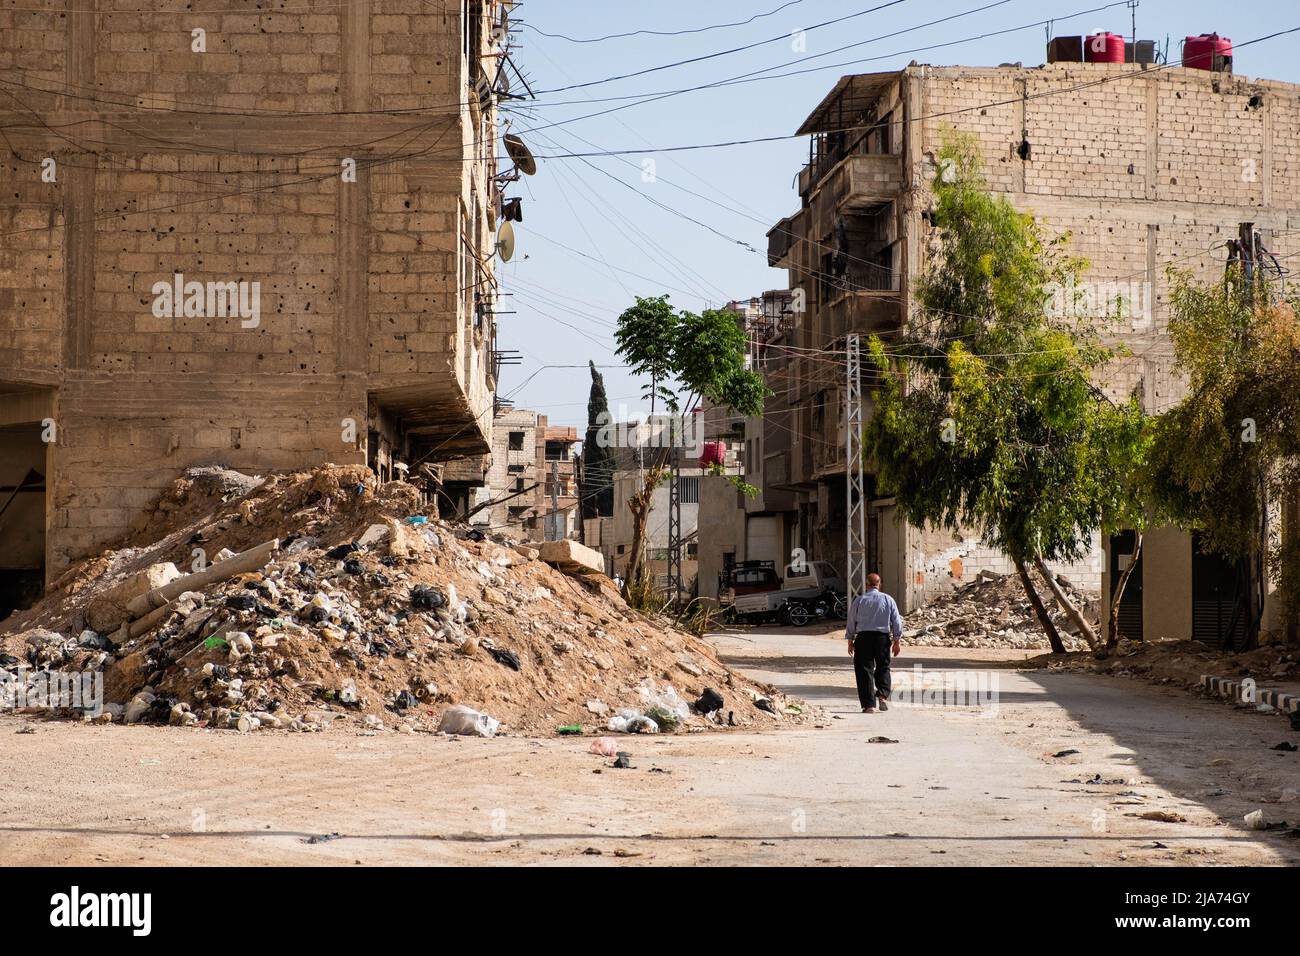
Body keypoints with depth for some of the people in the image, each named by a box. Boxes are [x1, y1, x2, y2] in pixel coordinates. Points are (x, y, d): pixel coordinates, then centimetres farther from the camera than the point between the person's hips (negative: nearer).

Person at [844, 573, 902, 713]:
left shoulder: (858, 600, 2)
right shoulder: (888, 600, 4)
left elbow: (851, 622, 6)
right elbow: (896, 622, 5)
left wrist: (850, 641, 13)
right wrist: (897, 641, 11)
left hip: (863, 636, -1)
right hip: (883, 637, 1)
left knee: (865, 670, 2)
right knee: (883, 667, 17)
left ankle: (869, 705, -2)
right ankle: (882, 695, -3)